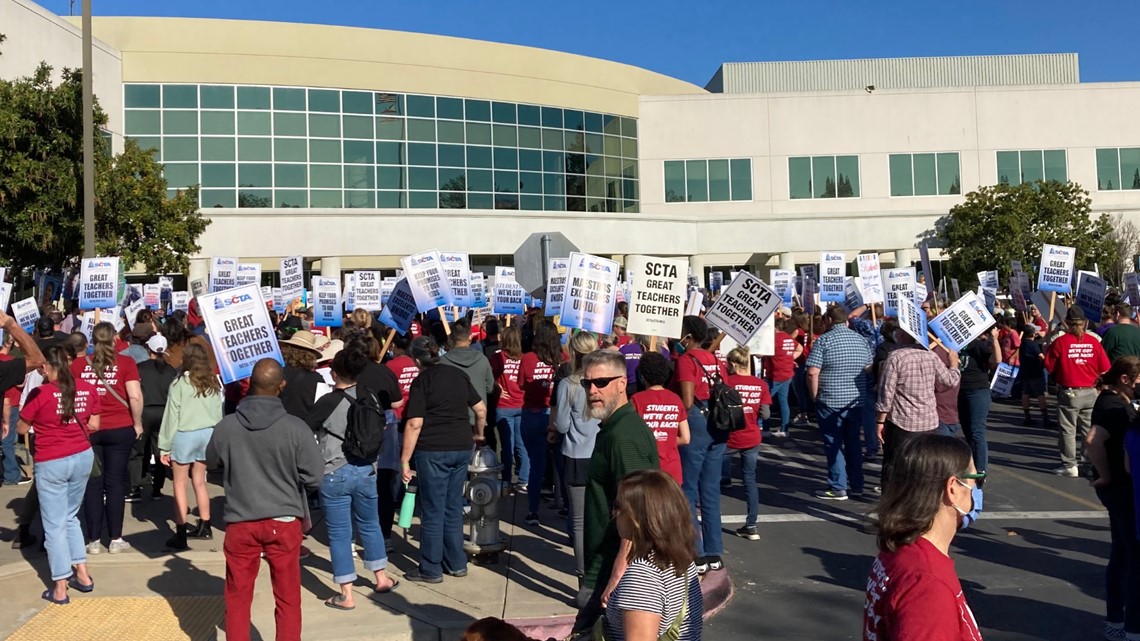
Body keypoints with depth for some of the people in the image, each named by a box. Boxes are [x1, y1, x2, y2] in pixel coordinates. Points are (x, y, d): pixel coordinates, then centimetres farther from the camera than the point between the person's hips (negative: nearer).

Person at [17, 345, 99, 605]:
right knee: (71, 517, 22)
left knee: (55, 524, 5)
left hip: (51, 463, -5)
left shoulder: (40, 394, -15)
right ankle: (82, 574, 24)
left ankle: (60, 588, 9)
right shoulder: (88, 389, -3)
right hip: (83, 457, 5)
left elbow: (22, 429, -2)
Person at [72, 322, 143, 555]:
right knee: (115, 482, 5)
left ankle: (93, 540, 12)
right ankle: (115, 540, 9)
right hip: (120, 430, -2)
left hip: (87, 430, 2)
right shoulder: (125, 362, -5)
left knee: (92, 484, 8)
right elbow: (135, 397, -10)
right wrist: (137, 423, 2)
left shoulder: (78, 364, 3)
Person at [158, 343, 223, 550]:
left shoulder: (180, 383, -9)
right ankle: (204, 527, 26)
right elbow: (219, 412, 6)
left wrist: (165, 446, -2)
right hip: (208, 433, 5)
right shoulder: (214, 383, 5)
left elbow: (172, 416, -7)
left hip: (184, 434, -5)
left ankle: (181, 534, 1)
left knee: (180, 484, 2)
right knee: (199, 482, 17)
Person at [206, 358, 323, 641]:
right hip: (284, 521, -1)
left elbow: (212, 462, 11)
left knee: (237, 598, 16)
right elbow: (315, 478, -10)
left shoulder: (226, 427, -9)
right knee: (288, 599, 12)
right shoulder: (295, 428, -15)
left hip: (240, 522, 1)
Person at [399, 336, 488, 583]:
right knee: (453, 506, 16)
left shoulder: (422, 381, -6)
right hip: (462, 447, 6)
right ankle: (457, 563, 23)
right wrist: (478, 433, 30)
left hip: (433, 450, -5)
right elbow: (481, 409, 12)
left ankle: (431, 569, 12)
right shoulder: (458, 375, 9)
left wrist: (405, 460, -9)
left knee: (433, 510, 4)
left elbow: (414, 424, -13)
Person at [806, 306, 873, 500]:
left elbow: (813, 372, -16)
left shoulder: (824, 340, -10)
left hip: (831, 401, -5)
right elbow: (869, 368, 13)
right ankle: (856, 485, 22)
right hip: (857, 401, 5)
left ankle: (838, 488, 5)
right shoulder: (861, 340, 6)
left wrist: (814, 396, -4)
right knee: (853, 442, 15)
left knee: (834, 444, 2)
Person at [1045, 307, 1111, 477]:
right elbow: (1105, 369, 2)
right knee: (1089, 430, 12)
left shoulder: (1060, 341, -13)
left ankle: (1069, 465, 7)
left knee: (1068, 430, 5)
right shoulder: (1094, 342, -5)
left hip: (1069, 393, -3)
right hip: (1090, 392, 3)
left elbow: (1050, 367, -6)